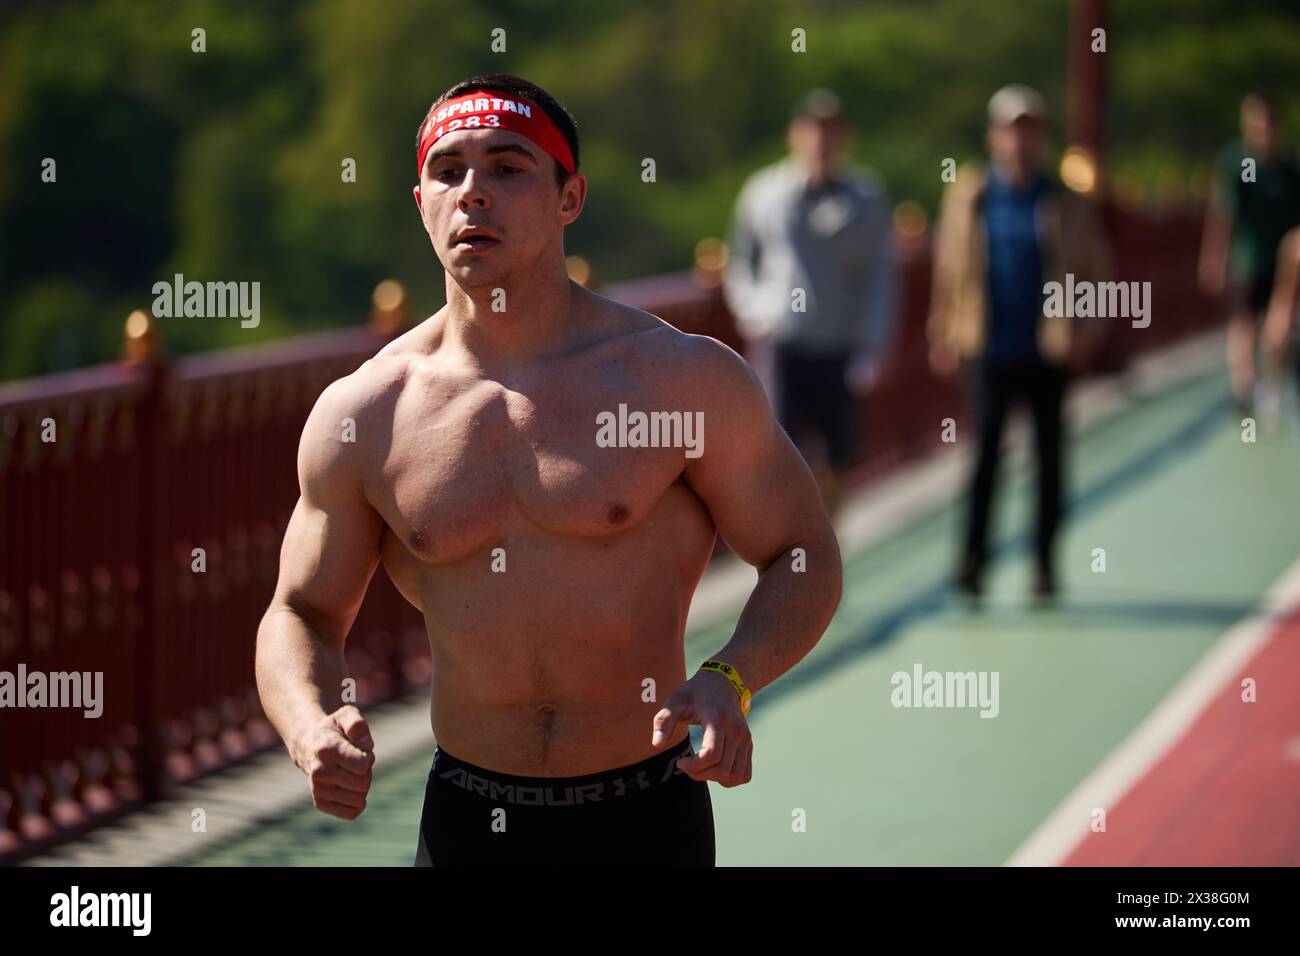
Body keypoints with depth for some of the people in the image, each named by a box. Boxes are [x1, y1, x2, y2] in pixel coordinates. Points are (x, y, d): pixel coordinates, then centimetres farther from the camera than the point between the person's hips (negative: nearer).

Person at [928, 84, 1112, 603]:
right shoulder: (968, 196, 4)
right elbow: (948, 264, 9)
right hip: (989, 347, -1)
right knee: (986, 448, -9)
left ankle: (1045, 565, 14)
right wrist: (944, 332, 5)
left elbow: (1096, 268, 8)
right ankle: (973, 556, -8)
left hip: (1047, 351, 1)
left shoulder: (1068, 206, 4)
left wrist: (1086, 331, -2)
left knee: (1048, 454, 6)